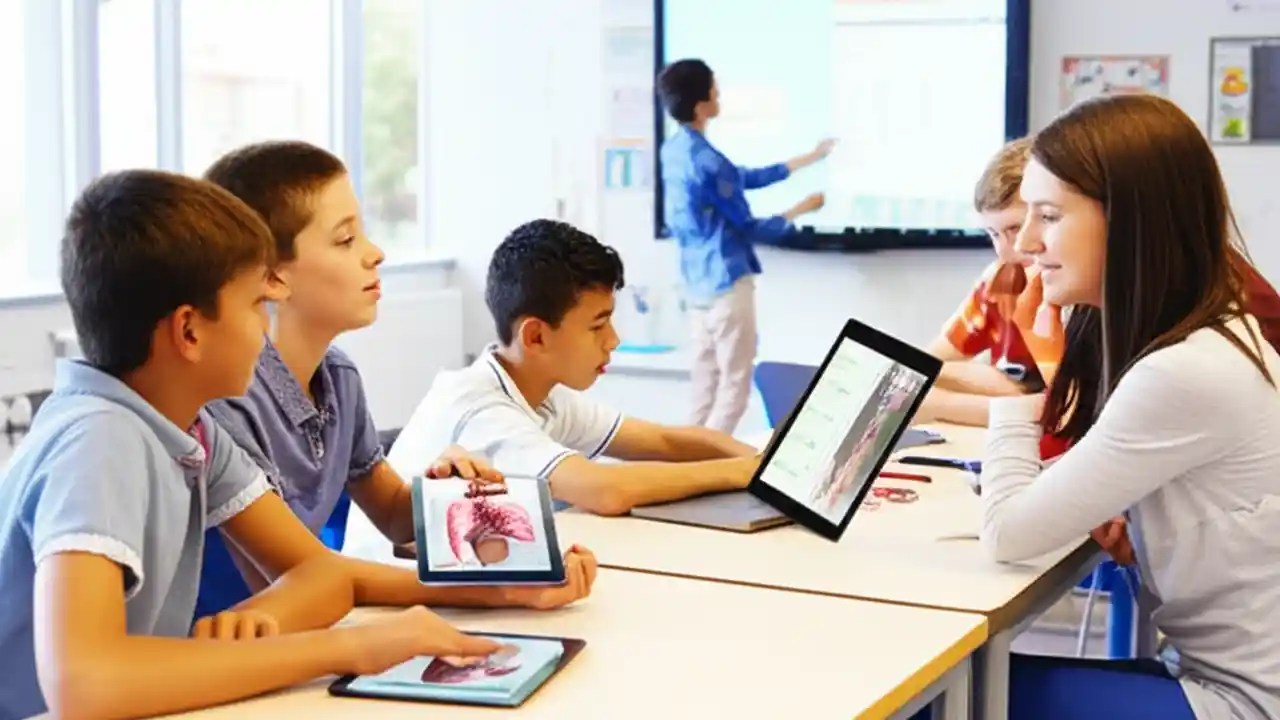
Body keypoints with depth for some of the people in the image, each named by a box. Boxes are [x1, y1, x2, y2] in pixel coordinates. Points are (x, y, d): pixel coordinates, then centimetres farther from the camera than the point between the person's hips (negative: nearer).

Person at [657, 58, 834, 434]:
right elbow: (751, 229, -12)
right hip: (726, 282, -9)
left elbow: (744, 178, 17)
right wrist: (802, 209, 4)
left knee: (706, 385, 12)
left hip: (696, 282, 9)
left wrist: (810, 157, 22)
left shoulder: (675, 149, 8)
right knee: (735, 385, -3)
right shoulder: (707, 161, -21)